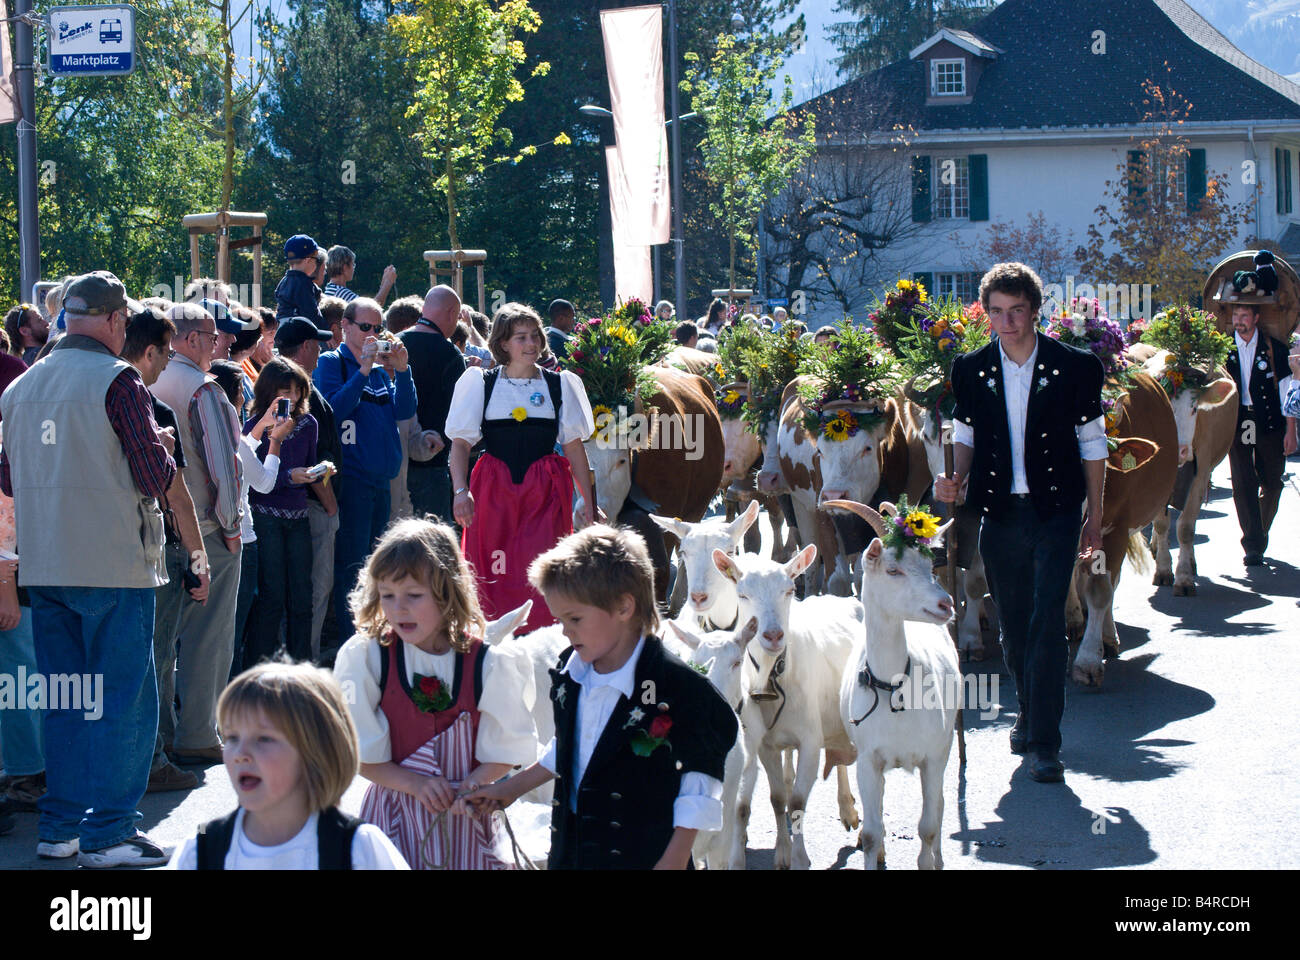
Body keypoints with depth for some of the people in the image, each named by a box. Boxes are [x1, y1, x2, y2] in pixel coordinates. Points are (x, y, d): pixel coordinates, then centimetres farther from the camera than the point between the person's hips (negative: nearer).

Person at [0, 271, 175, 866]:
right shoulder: (117, 380, -12)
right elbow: (156, 477, -12)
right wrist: (162, 450, 8)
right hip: (114, 566, -6)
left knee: (63, 700, 13)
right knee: (123, 699, 0)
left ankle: (60, 826, 17)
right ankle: (108, 833, 0)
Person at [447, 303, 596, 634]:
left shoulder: (559, 384, 12)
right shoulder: (480, 383, 8)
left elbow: (574, 446, 11)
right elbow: (460, 442, 1)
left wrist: (588, 502, 6)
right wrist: (460, 490, -15)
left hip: (546, 493, 0)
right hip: (494, 491, 0)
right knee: (492, 575, -2)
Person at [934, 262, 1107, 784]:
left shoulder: (1076, 366, -2)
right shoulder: (970, 370, 4)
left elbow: (1092, 442, 4)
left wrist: (1095, 516, 4)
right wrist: (956, 478, -7)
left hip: (1055, 510, -3)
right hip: (999, 511, 3)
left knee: (1047, 621, -11)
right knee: (1013, 623, 12)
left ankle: (1043, 741, -8)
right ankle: (1029, 711, 34)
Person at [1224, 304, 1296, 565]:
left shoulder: (1274, 348, 0)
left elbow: (1286, 390, 1)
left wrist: (1290, 431, -3)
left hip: (1269, 425, 0)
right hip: (1236, 424, 0)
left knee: (1271, 485, 6)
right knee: (1243, 484, -9)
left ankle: (1260, 536, 27)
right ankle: (1253, 546, -9)